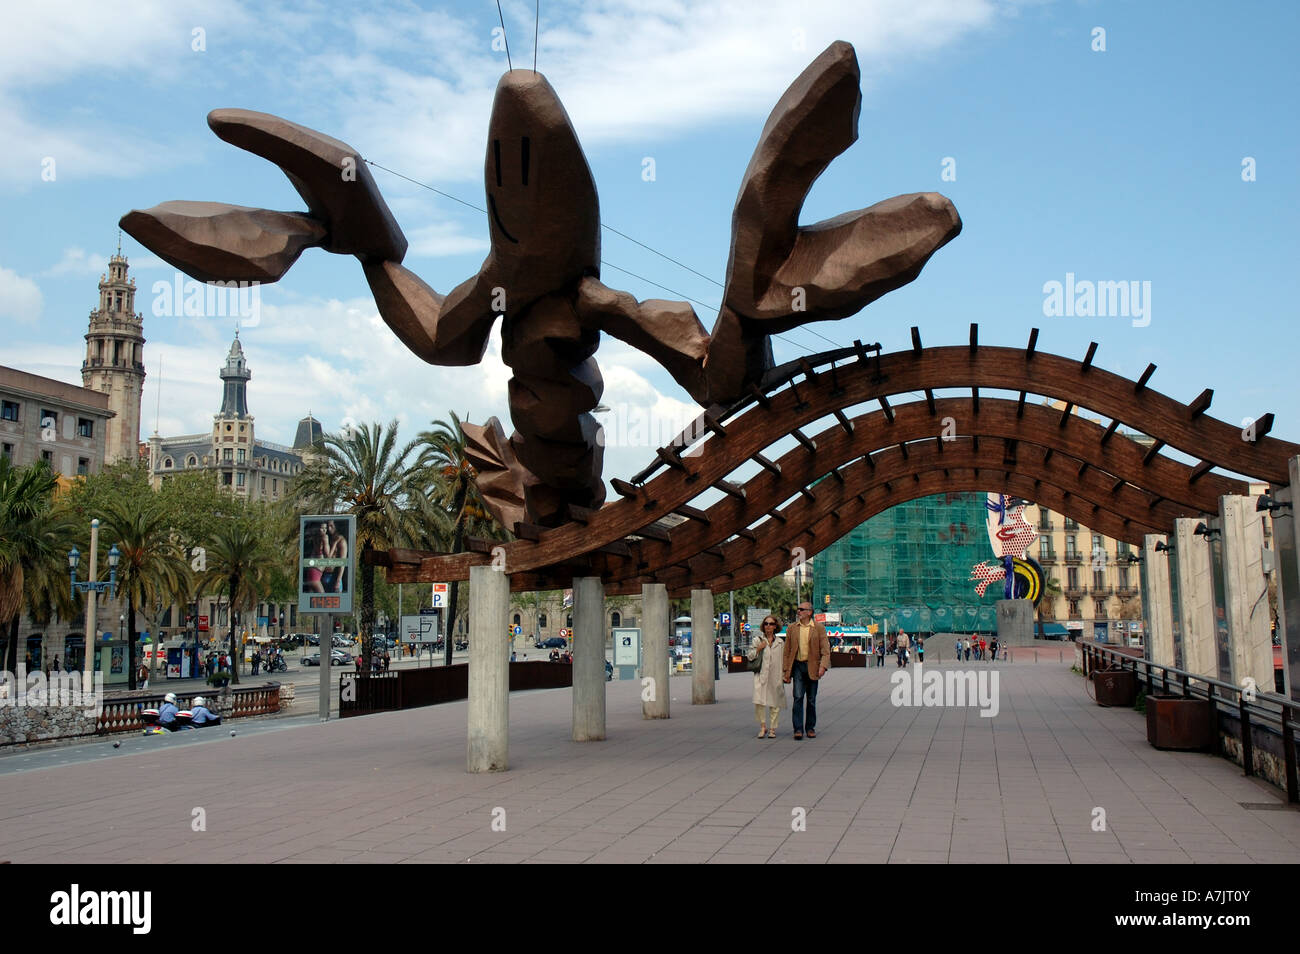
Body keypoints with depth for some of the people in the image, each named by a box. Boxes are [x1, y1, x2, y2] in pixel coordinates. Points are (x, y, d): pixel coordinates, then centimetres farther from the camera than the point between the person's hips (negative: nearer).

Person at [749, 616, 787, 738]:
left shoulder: (780, 642, 11)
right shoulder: (758, 640, 8)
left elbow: (784, 659, 14)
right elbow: (750, 656, 8)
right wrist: (758, 649, -7)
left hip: (776, 676, 1)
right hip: (761, 675, -1)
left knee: (775, 703, 2)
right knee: (759, 701, -11)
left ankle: (772, 728, 13)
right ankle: (763, 727, 4)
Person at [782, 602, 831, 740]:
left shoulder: (819, 628, 2)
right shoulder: (791, 629, 8)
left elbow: (825, 650, -3)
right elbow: (787, 651, 9)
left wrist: (823, 666, -17)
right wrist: (786, 671, 3)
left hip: (812, 667, -1)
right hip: (797, 666, 1)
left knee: (811, 699, 8)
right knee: (798, 697, -9)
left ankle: (811, 728, 19)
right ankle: (798, 729, -9)